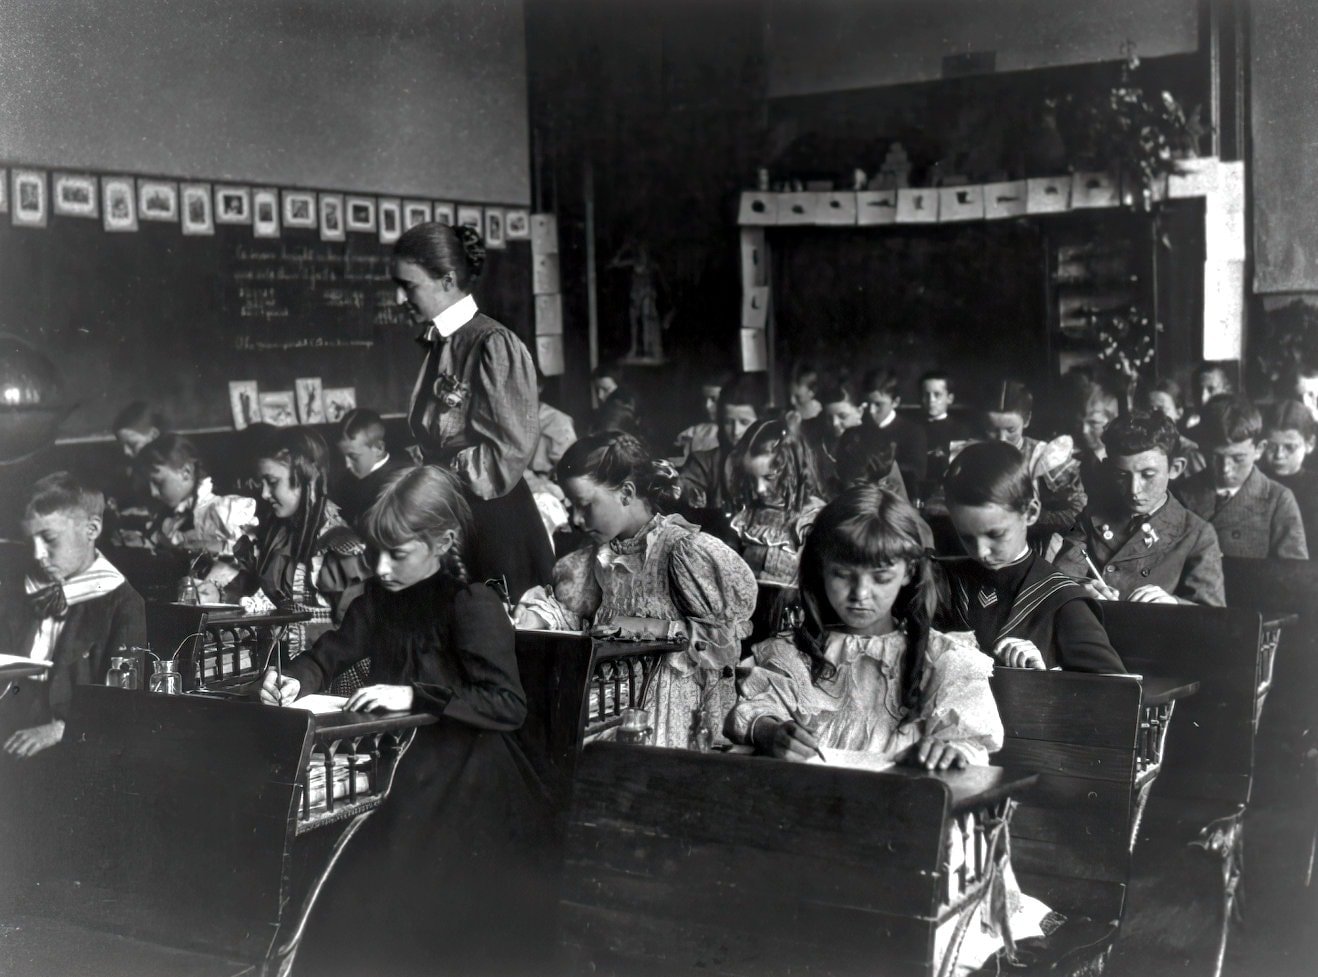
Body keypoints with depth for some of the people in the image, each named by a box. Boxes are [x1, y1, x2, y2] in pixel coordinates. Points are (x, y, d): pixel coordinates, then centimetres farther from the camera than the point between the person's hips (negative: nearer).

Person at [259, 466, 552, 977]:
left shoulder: (475, 605, -17)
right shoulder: (382, 595, 4)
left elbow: (509, 706, -23)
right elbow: (331, 653, 10)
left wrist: (415, 697, -28)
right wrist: (293, 679, -13)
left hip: (461, 780, -7)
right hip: (397, 762, 7)